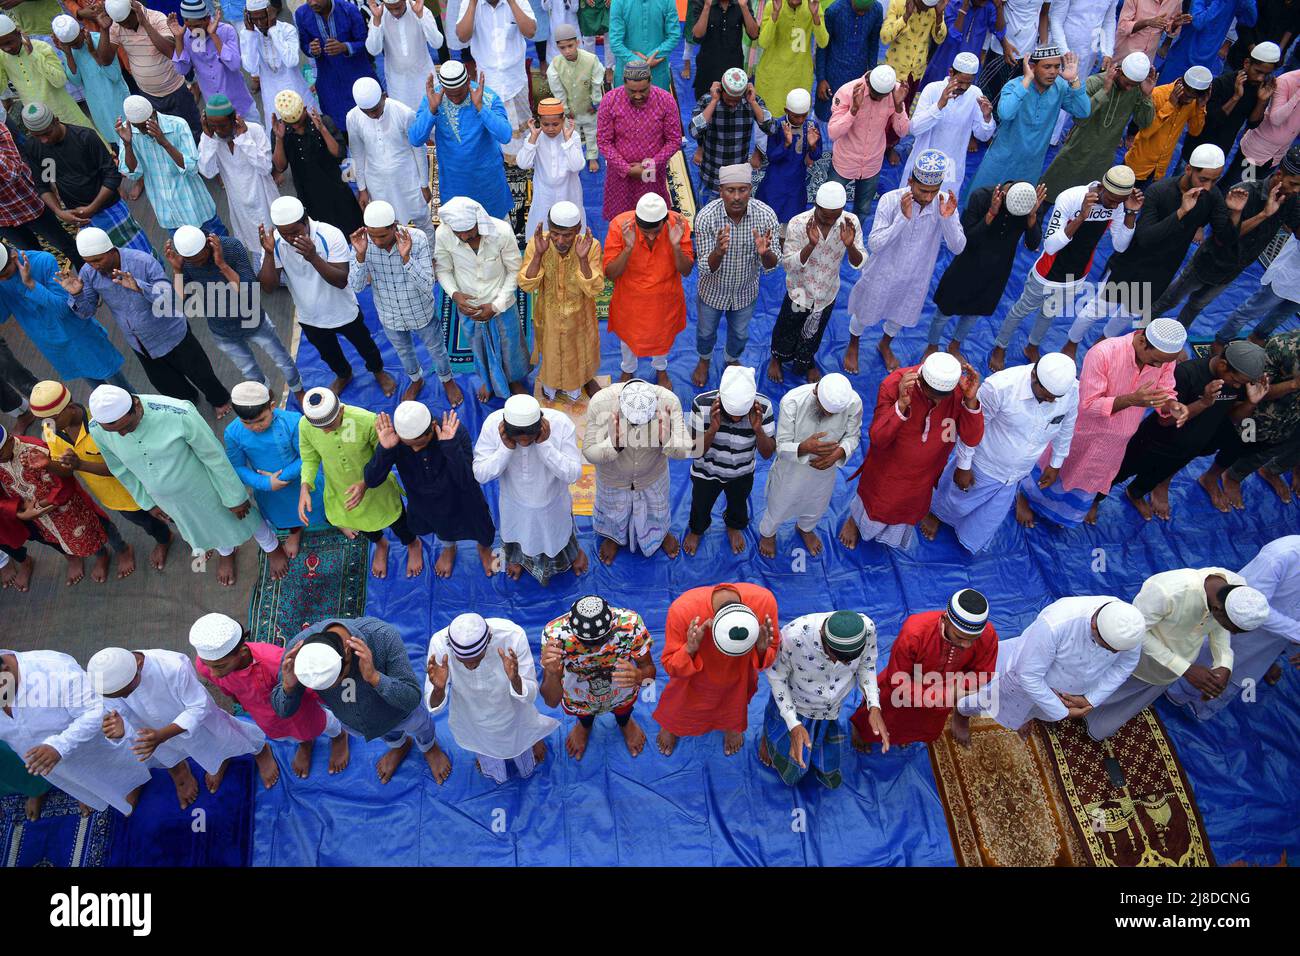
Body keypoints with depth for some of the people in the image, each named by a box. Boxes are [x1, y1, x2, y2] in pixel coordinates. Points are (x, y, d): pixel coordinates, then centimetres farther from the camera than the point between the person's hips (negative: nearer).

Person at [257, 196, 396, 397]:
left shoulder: (330, 235, -30)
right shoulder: (274, 242, -22)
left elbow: (342, 281, -33)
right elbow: (268, 288, -24)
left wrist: (313, 257, -47)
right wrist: (269, 254, -38)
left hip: (343, 312, -3)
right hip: (310, 318, 3)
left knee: (364, 345, 23)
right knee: (328, 353, 29)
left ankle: (378, 371, 56)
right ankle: (343, 375, 61)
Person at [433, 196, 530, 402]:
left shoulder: (502, 232, -31)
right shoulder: (442, 235, -26)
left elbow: (515, 271, -16)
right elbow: (443, 270, -7)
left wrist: (496, 305, -19)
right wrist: (454, 294, -25)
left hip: (502, 304, -1)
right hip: (468, 305, 1)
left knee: (509, 345, 23)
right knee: (479, 347, 27)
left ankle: (514, 379, 55)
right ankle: (488, 380, 58)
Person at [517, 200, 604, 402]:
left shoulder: (591, 245, -28)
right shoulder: (537, 243, -26)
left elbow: (594, 290, -29)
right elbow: (526, 285, -26)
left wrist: (583, 259, -43)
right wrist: (538, 254, -39)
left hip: (579, 315, 0)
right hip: (549, 314, 0)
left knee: (580, 349, 26)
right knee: (550, 351, 26)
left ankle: (584, 380, 58)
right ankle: (550, 383, 57)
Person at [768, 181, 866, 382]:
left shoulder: (850, 222, -22)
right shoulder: (798, 224, -29)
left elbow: (859, 264, -18)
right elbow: (787, 265, -27)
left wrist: (850, 245, -40)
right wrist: (811, 245, -43)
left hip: (827, 294, 2)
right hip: (799, 291, -2)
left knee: (813, 334, 26)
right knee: (786, 331, 23)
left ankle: (806, 362, 56)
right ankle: (777, 359, 55)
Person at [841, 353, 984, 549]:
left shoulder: (962, 388, -30)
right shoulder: (894, 384, -36)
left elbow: (972, 440, -29)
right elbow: (877, 439, -35)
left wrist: (971, 400, -44)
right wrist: (901, 405, -52)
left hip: (927, 468, 2)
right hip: (889, 465, -2)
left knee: (918, 499, 33)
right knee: (876, 500, 27)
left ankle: (925, 513, 70)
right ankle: (854, 519, 61)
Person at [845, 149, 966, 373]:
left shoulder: (945, 202, -20)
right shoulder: (890, 200, -29)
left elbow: (958, 248, -20)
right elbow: (874, 244, -31)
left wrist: (948, 218, -37)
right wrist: (903, 218, -41)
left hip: (916, 277, 3)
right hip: (883, 275, -3)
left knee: (900, 318, 27)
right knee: (864, 316, 20)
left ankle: (884, 345, 59)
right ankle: (853, 346, 52)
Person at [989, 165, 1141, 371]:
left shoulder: (1119, 204, -16)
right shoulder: (1070, 198, -32)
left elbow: (1120, 246, -10)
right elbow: (1050, 246, -35)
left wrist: (1131, 214, -25)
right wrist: (1081, 217, -46)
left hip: (1077, 276, 5)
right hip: (1049, 274, -5)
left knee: (1050, 313, 27)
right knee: (1022, 310, 17)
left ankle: (1033, 347, 52)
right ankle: (1000, 348, 40)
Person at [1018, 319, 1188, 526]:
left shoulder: (1166, 356, -20)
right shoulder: (1102, 353, -36)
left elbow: (1165, 393, -6)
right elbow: (1087, 405, -32)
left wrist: (1172, 405, -30)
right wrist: (1131, 399, -46)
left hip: (1116, 439, 5)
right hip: (1084, 431, -4)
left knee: (1095, 476, 30)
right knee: (1055, 470, 19)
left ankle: (1092, 503, 61)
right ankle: (1024, 497, 47)